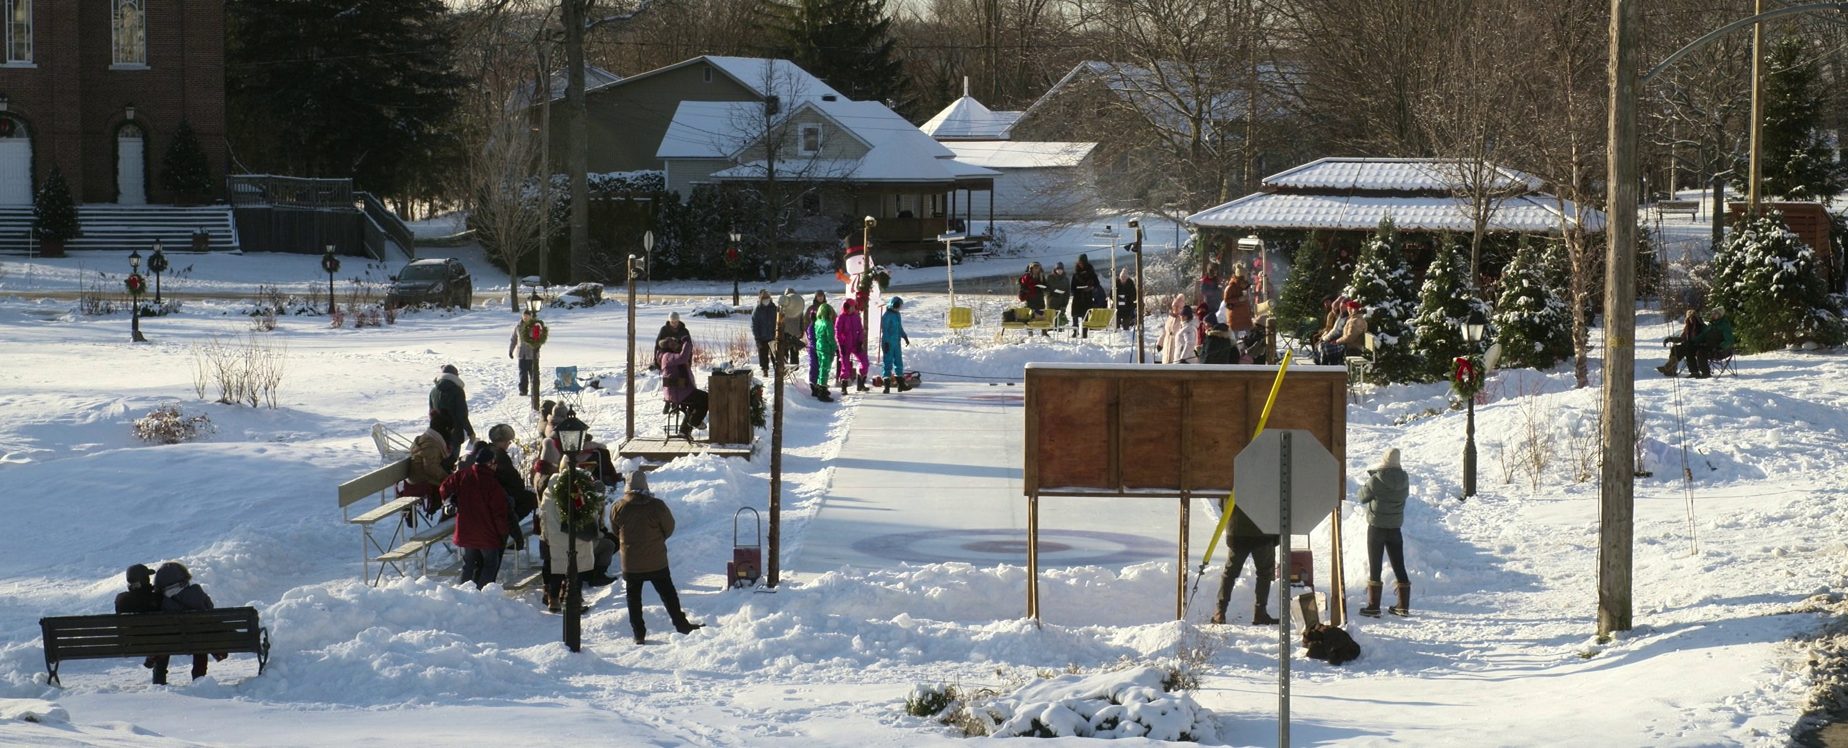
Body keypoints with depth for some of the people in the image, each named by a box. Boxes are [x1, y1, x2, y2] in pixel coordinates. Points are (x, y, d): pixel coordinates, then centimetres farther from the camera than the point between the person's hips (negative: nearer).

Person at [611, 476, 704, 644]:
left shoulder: (619, 508, -9)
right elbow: (669, 528, 0)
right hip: (656, 561, 0)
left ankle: (639, 634, 10)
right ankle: (682, 625, 15)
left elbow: (615, 532, 6)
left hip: (630, 563, 0)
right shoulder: (657, 506, -13)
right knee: (668, 594, 12)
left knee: (633, 598, 11)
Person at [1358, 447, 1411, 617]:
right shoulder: (1404, 480, -4)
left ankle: (1373, 606, 1)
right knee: (1398, 566, 13)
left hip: (1377, 527, -4)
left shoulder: (1376, 481, -18)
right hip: (1395, 527, 4)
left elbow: (1362, 497, -8)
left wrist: (1366, 484, 13)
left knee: (1374, 567, 3)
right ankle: (1403, 606, 17)